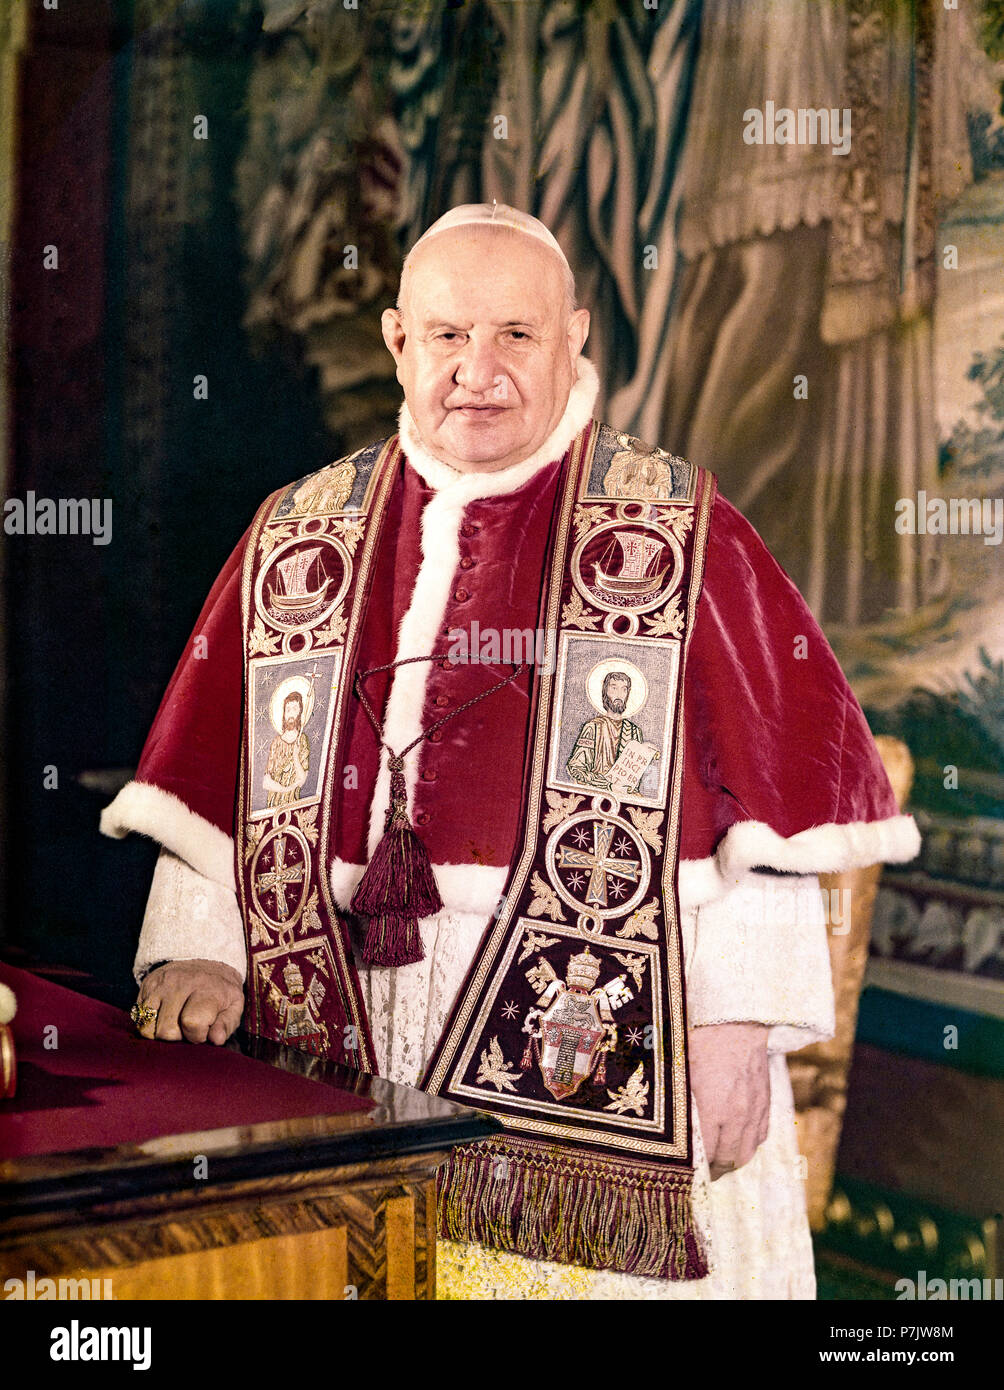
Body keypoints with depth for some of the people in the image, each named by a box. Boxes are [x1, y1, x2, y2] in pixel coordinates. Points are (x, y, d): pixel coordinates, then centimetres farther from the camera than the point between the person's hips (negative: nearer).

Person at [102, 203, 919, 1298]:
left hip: (616, 1071, -2)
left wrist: (740, 1018, -9)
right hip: (361, 1058, 3)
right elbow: (213, 788, 11)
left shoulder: (676, 535, 0)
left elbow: (778, 788, -3)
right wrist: (199, 953, -3)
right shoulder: (300, 542, 10)